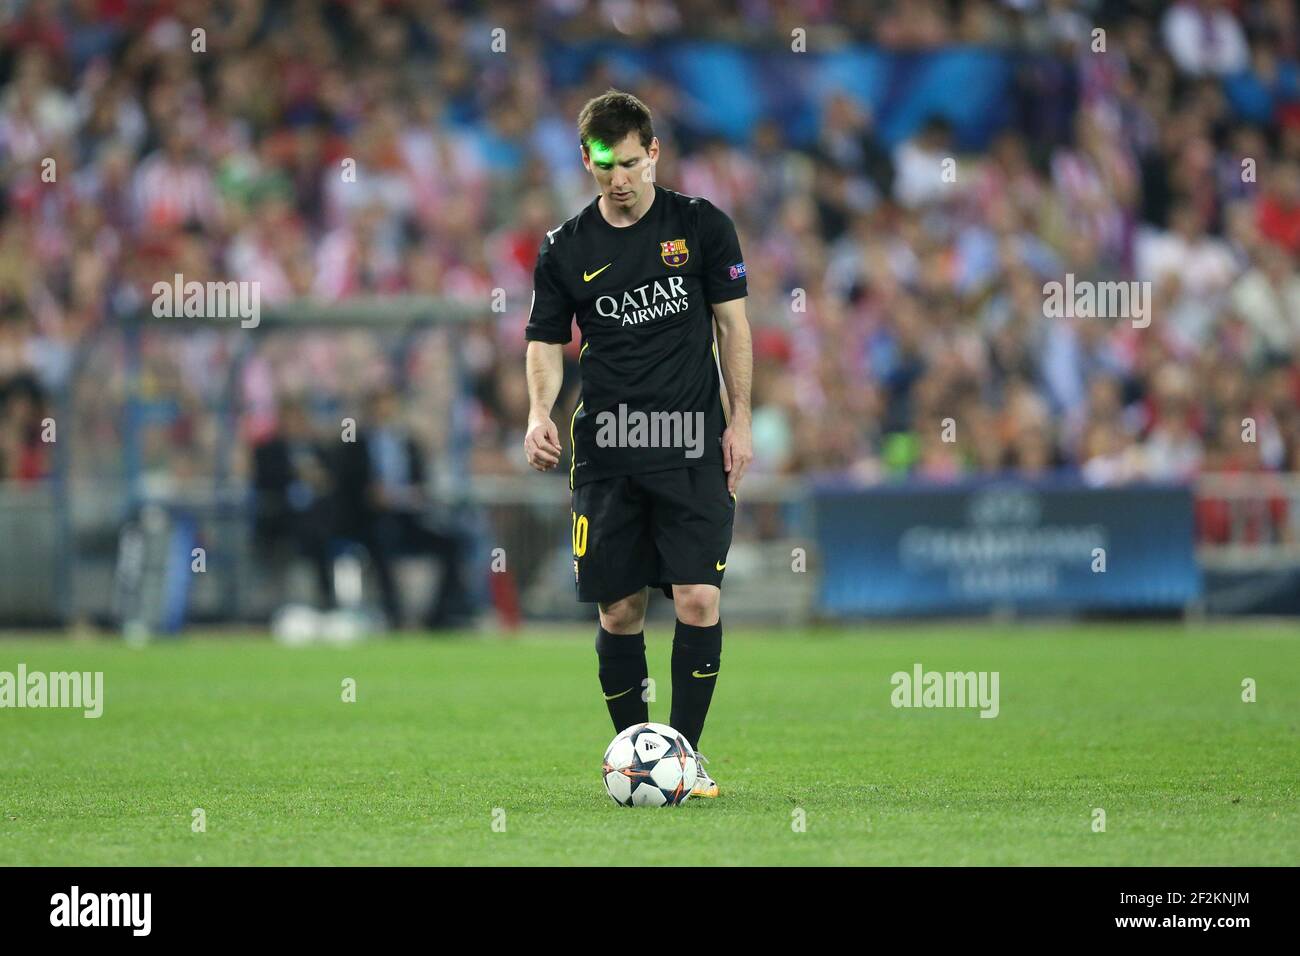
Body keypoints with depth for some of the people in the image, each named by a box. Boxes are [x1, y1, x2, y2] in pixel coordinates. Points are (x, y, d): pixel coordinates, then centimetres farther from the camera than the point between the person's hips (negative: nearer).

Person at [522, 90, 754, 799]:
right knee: (619, 611, 2)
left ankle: (687, 751, -2)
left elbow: (731, 322, 6)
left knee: (699, 600, -11)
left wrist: (739, 421, 1)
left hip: (693, 446, -1)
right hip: (606, 449, 1)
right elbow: (546, 341, 8)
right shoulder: (566, 249, 4)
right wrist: (539, 414, -11)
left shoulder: (702, 226, 2)